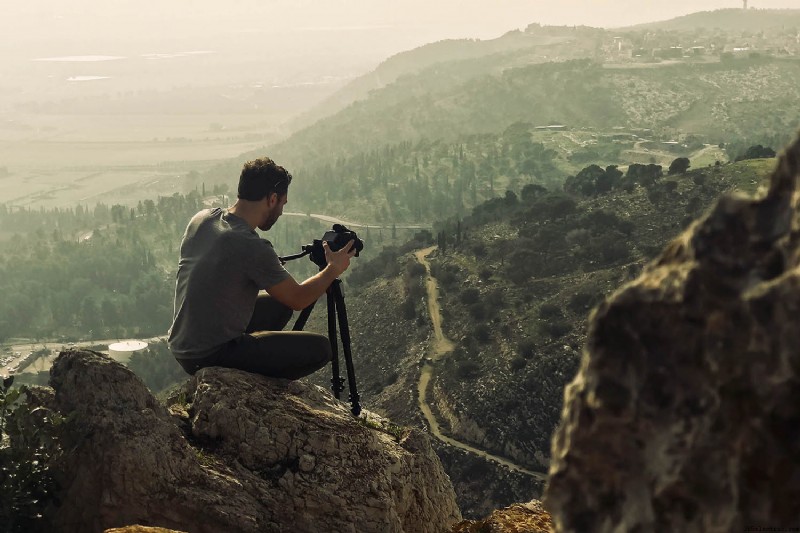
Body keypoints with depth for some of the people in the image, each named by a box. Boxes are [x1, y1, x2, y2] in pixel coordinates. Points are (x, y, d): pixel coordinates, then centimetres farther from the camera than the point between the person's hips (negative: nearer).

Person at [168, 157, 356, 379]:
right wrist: (334, 269, 6)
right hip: (210, 358, -9)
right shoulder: (253, 248, -23)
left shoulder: (201, 220, 1)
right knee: (319, 348, -6)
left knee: (277, 304, 24)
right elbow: (297, 299, -10)